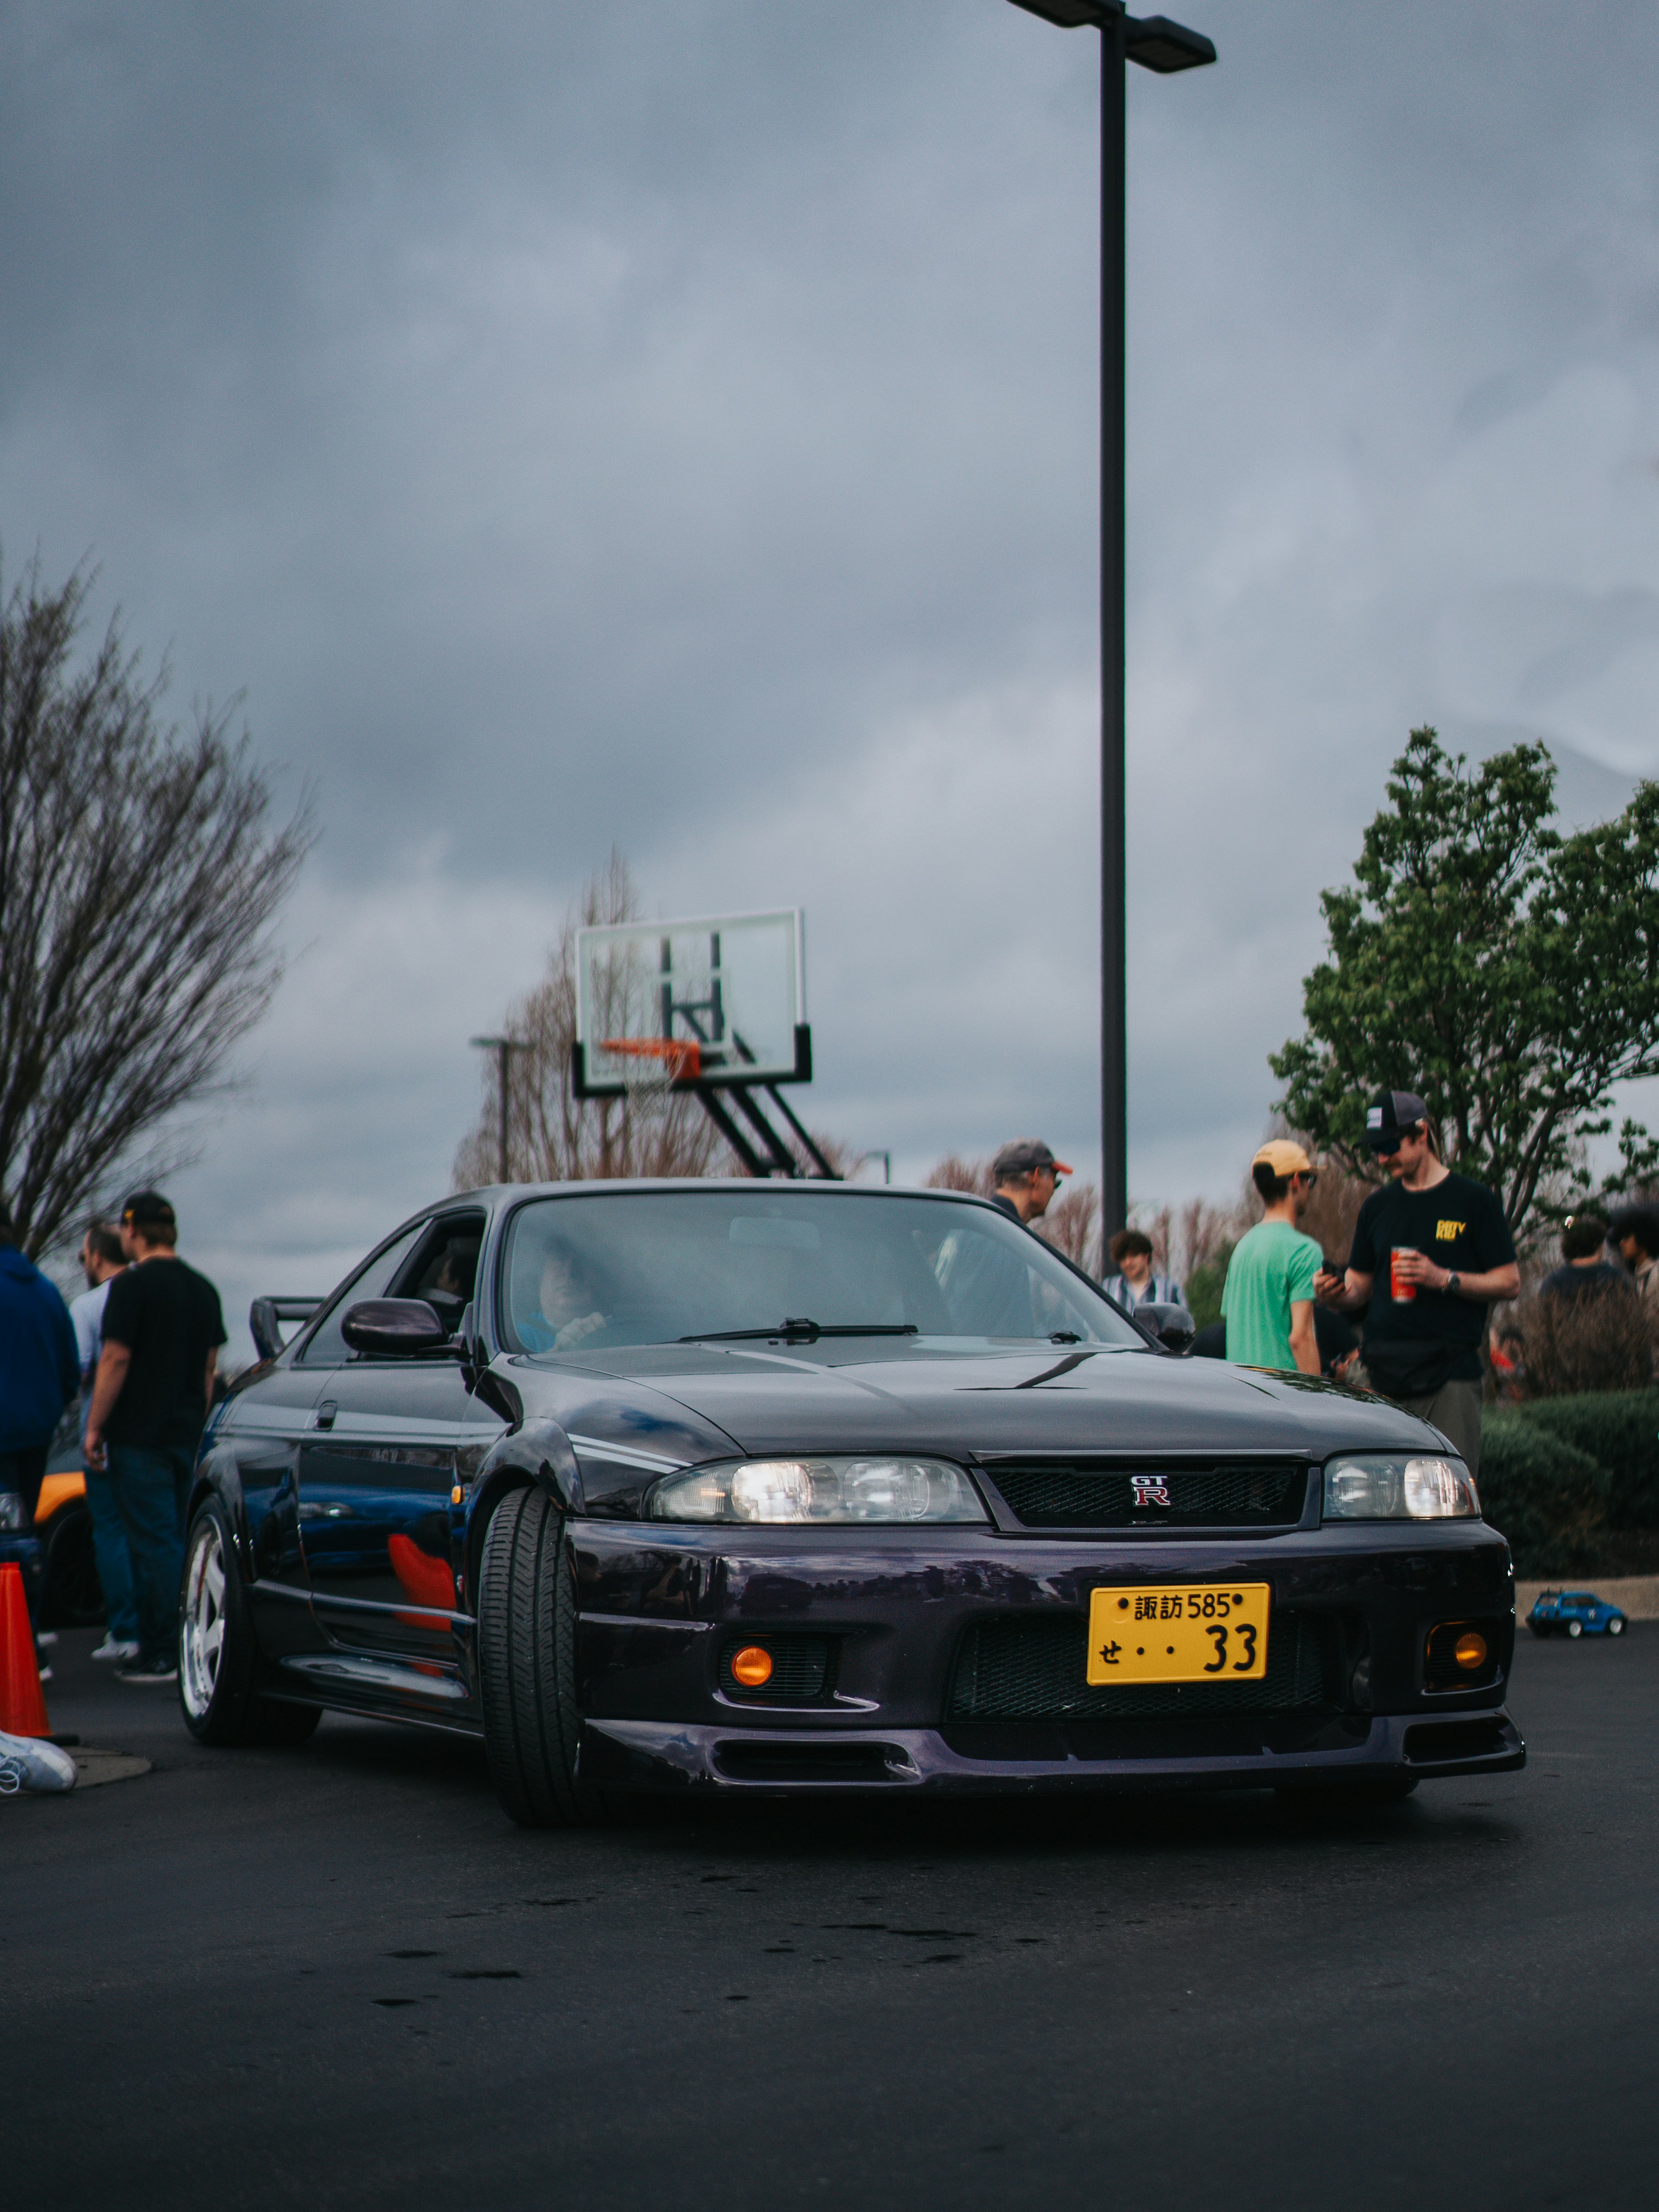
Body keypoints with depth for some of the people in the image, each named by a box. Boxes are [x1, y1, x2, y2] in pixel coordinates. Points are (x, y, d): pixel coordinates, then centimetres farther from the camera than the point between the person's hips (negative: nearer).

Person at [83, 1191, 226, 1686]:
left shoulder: (133, 1285, -11)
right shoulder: (202, 1287, 12)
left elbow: (116, 1359, -14)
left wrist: (95, 1428, -8)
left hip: (140, 1436, -7)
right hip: (188, 1435, 7)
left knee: (155, 1544, -7)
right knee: (177, 1542, 13)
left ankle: (163, 1655, -8)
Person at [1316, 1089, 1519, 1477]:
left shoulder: (1472, 1200, 2)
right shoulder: (1377, 1206, 16)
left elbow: (1510, 1282, 1)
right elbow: (1360, 1285, 19)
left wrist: (1444, 1279, -13)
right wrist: (1336, 1295, -4)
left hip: (1449, 1375, -4)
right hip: (1386, 1373, 4)